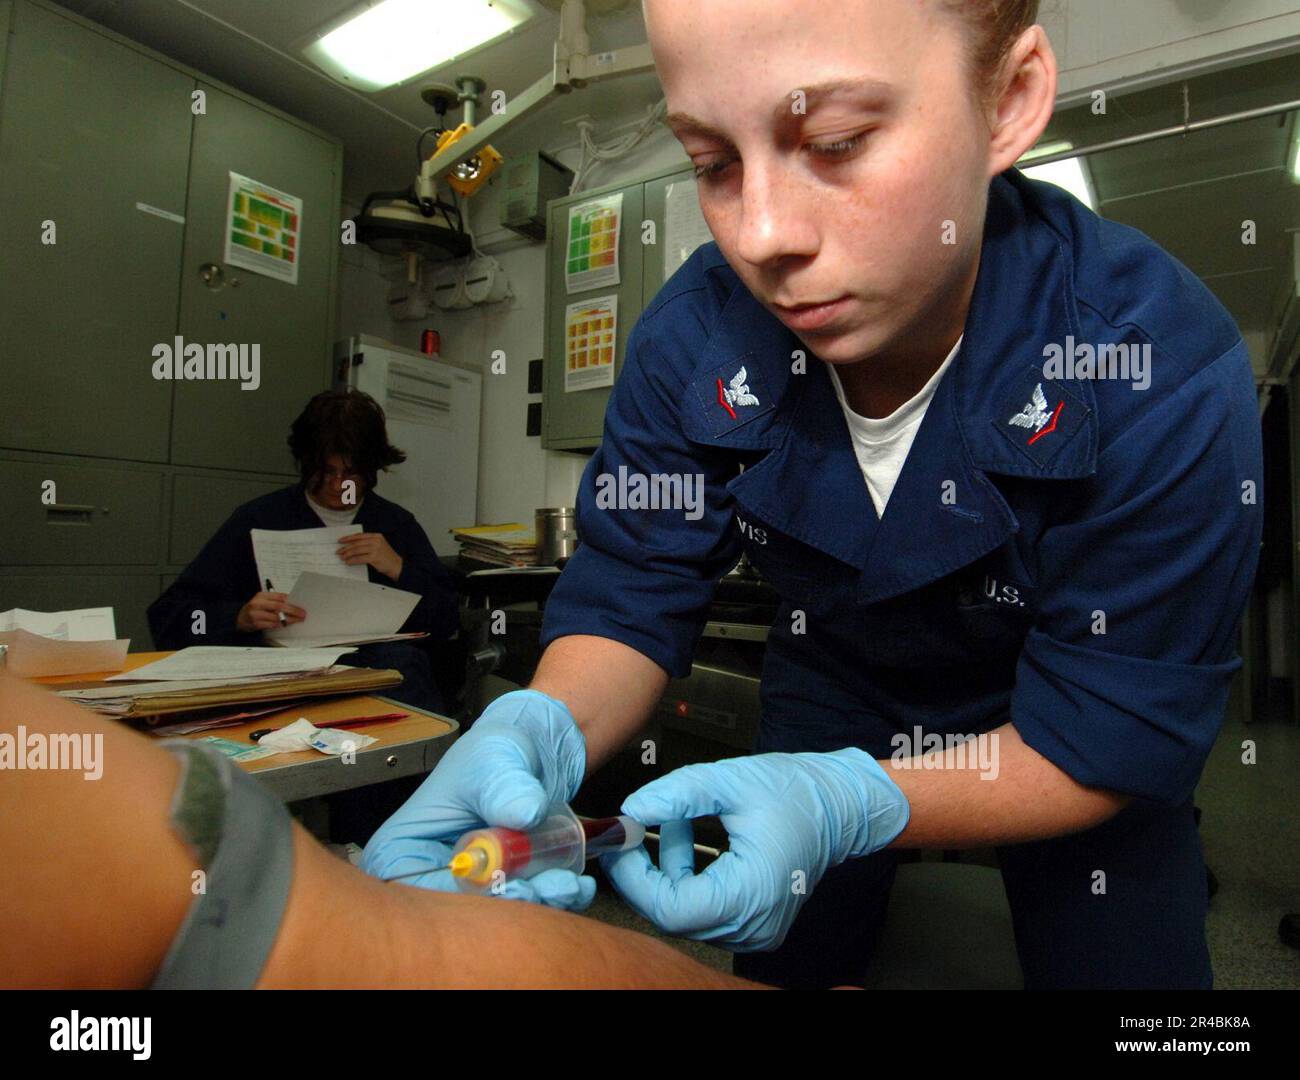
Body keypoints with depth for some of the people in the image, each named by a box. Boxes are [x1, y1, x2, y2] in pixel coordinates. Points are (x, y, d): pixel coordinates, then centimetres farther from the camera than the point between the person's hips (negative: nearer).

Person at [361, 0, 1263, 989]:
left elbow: (1110, 737, -27)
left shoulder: (1169, 376, -33)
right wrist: (536, 733, -41)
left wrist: (847, 804, -44)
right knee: (783, 962, 17)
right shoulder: (692, 340, -24)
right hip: (834, 694, 3)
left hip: (1063, 758, -1)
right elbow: (629, 600, -19)